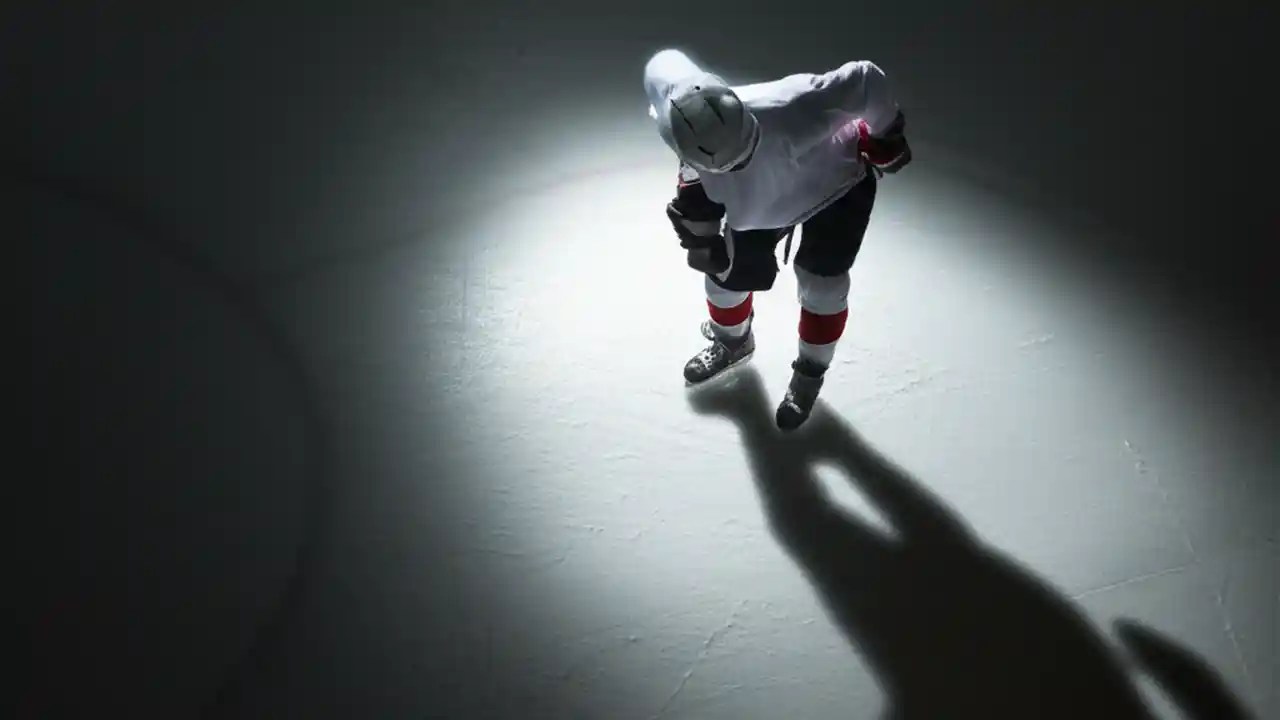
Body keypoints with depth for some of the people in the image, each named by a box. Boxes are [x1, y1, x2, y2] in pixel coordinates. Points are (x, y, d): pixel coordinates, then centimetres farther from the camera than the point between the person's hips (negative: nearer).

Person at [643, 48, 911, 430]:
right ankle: (732, 341, 42)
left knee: (821, 285, -5)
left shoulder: (788, 113, -49)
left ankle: (809, 374, 25)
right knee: (727, 269, 8)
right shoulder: (694, 124, -34)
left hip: (837, 184, -4)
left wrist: (886, 136, -16)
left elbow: (863, 80, -37)